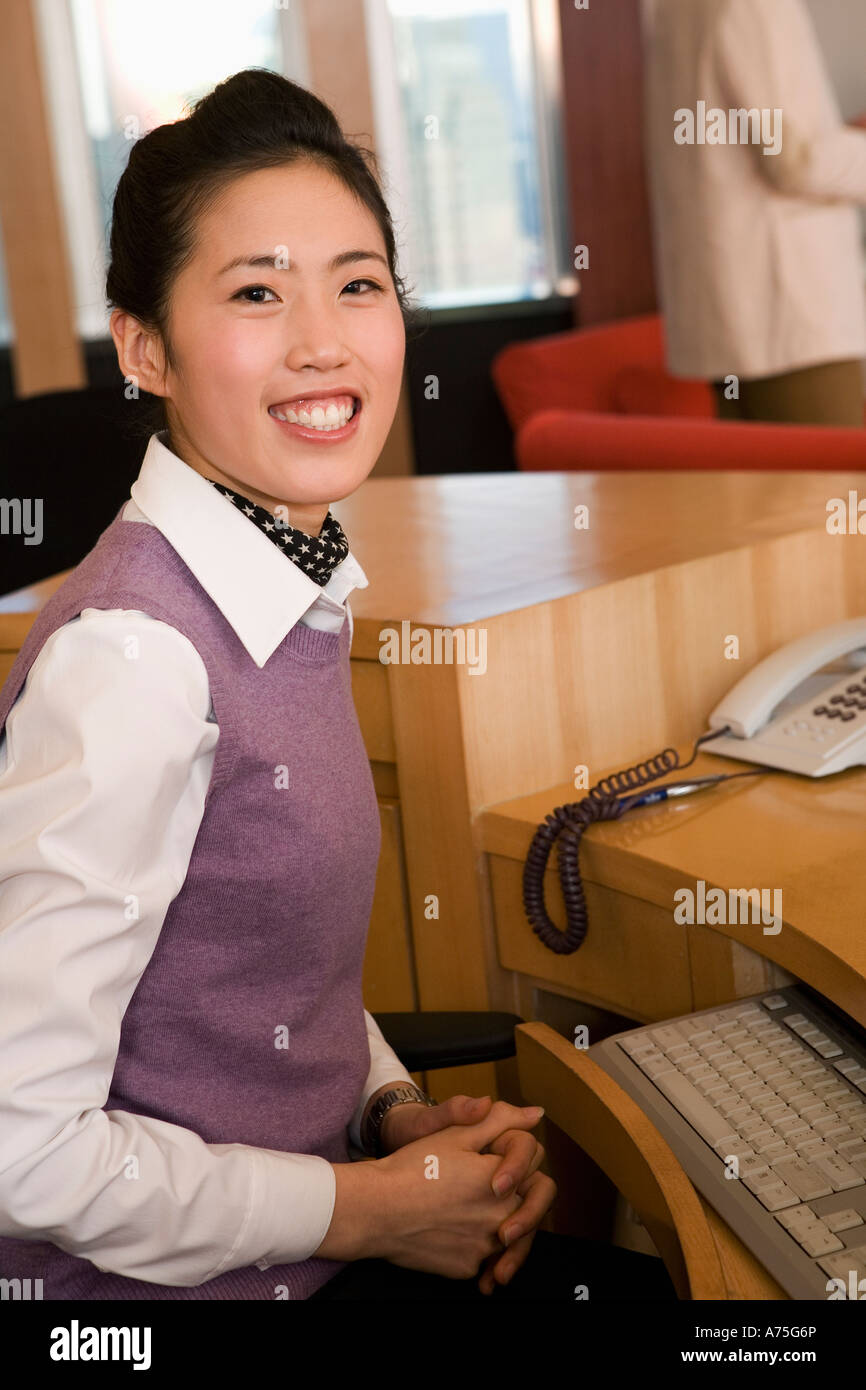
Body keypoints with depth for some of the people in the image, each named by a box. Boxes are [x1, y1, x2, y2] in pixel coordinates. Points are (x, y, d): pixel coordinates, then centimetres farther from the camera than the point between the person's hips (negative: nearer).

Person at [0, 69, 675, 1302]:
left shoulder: (299, 586, 0)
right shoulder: (132, 655, -26)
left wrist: (399, 1110, -3)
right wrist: (367, 1208, -16)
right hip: (177, 1284, -7)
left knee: (656, 1275, 11)